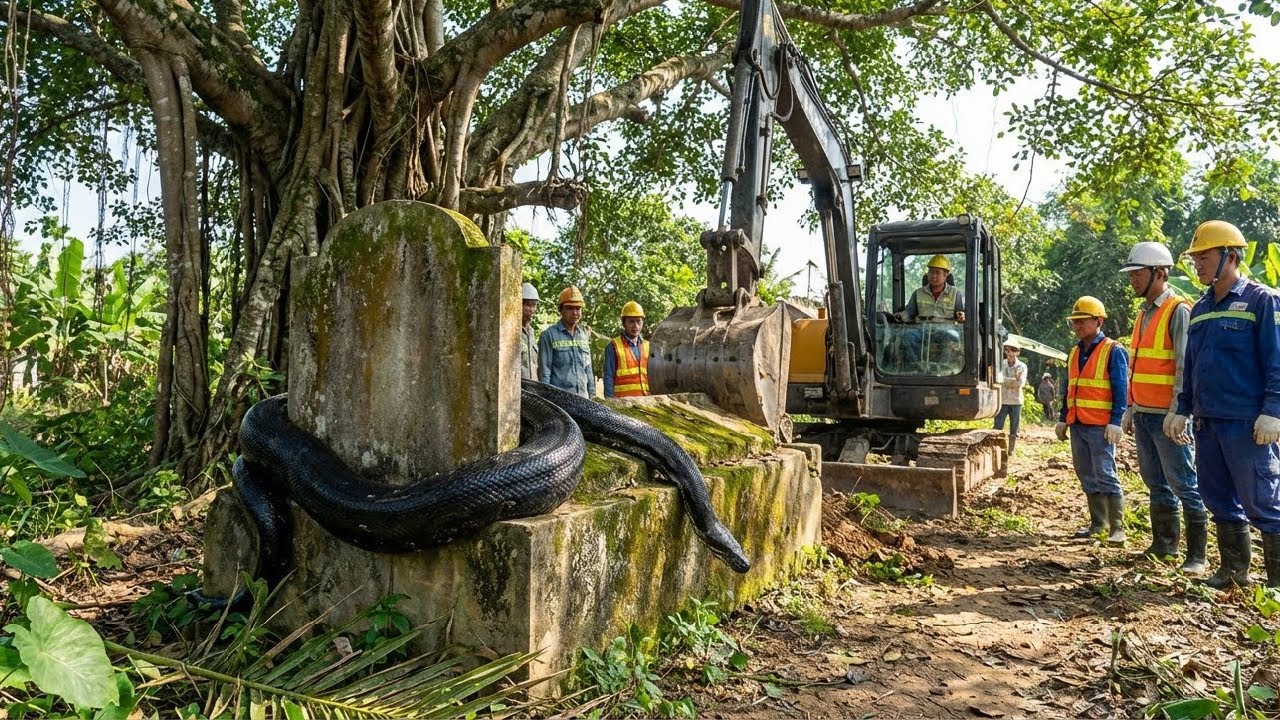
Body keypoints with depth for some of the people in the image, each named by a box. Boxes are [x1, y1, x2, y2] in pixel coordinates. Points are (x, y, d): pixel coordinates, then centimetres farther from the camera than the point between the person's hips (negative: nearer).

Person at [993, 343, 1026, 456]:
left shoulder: (1022, 366, 1)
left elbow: (1021, 383, -11)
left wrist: (1005, 380, -17)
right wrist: (1013, 380, -18)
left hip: (1016, 401, 0)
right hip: (1002, 400, 0)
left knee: (1014, 430, 6)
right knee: (997, 427, -4)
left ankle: (1011, 452, 13)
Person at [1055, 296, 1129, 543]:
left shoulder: (1113, 351, -5)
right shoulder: (1074, 353, 15)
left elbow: (1121, 390, -9)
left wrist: (1115, 422, -16)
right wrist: (1063, 419, 16)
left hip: (1101, 426, -7)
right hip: (1077, 425, 7)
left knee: (1105, 476, -7)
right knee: (1087, 476, 10)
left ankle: (1117, 528, 0)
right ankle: (1098, 523, 18)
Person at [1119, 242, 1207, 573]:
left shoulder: (1178, 311, -10)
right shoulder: (1144, 313, 15)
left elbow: (1185, 367, -15)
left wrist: (1176, 412, -20)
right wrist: (1130, 409, 18)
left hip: (1166, 415, -8)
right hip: (1142, 413, 8)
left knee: (1183, 484, -2)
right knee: (1156, 483, 14)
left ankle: (1196, 555, 4)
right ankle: (1163, 544, 23)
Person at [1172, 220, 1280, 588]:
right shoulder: (1199, 309, 15)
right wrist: (1183, 411, 16)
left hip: (1248, 425, -7)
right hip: (1207, 421, 7)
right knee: (1219, 500, 13)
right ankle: (1234, 569, 24)